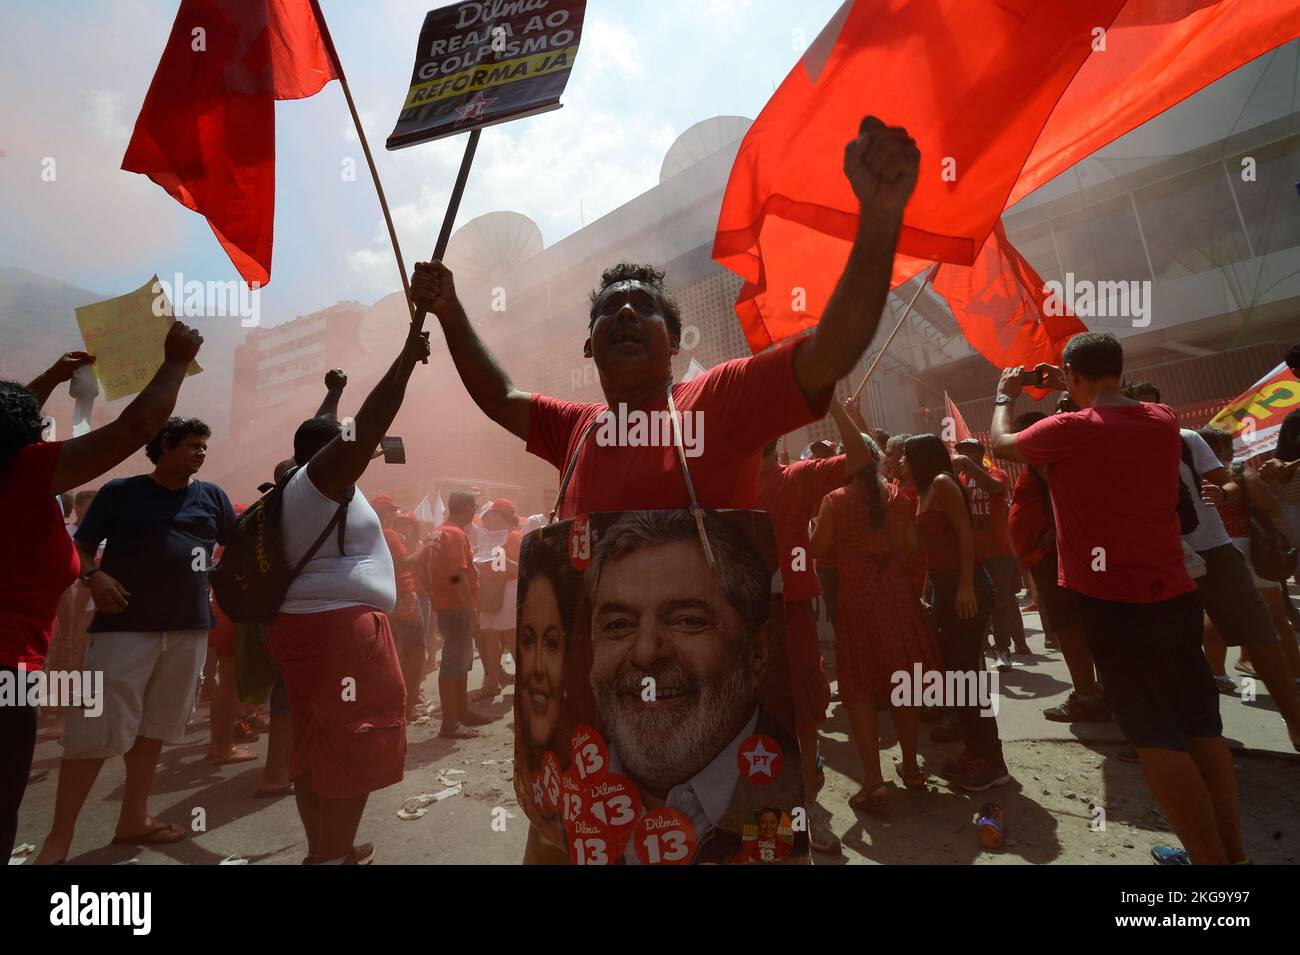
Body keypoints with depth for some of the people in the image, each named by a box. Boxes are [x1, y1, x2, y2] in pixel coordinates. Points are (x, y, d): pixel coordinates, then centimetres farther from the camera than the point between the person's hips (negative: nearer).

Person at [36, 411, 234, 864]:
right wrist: (94, 577, -16)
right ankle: (59, 836, 9)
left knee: (154, 725, 13)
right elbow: (81, 546, 1)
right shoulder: (120, 491, 2)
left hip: (189, 628, 4)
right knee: (96, 729, -5)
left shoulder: (211, 496, 10)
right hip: (125, 625, -3)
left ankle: (133, 819, 25)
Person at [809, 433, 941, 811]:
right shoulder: (897, 497, 2)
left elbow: (817, 549, -10)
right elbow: (913, 544, 3)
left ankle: (874, 781, -1)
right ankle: (910, 766, 29)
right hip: (897, 592, 4)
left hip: (857, 598, -4)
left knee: (860, 687, 3)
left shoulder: (835, 500, -7)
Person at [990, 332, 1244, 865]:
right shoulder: (1163, 420, 4)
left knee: (1157, 738, 0)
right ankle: (1230, 851, 25)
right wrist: (1077, 394, 30)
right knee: (1201, 728, 15)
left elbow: (1001, 445, 4)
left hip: (1115, 603, -7)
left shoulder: (1069, 430, -14)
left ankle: (1211, 858, 5)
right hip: (1176, 595, 7)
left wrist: (1005, 396, 20)